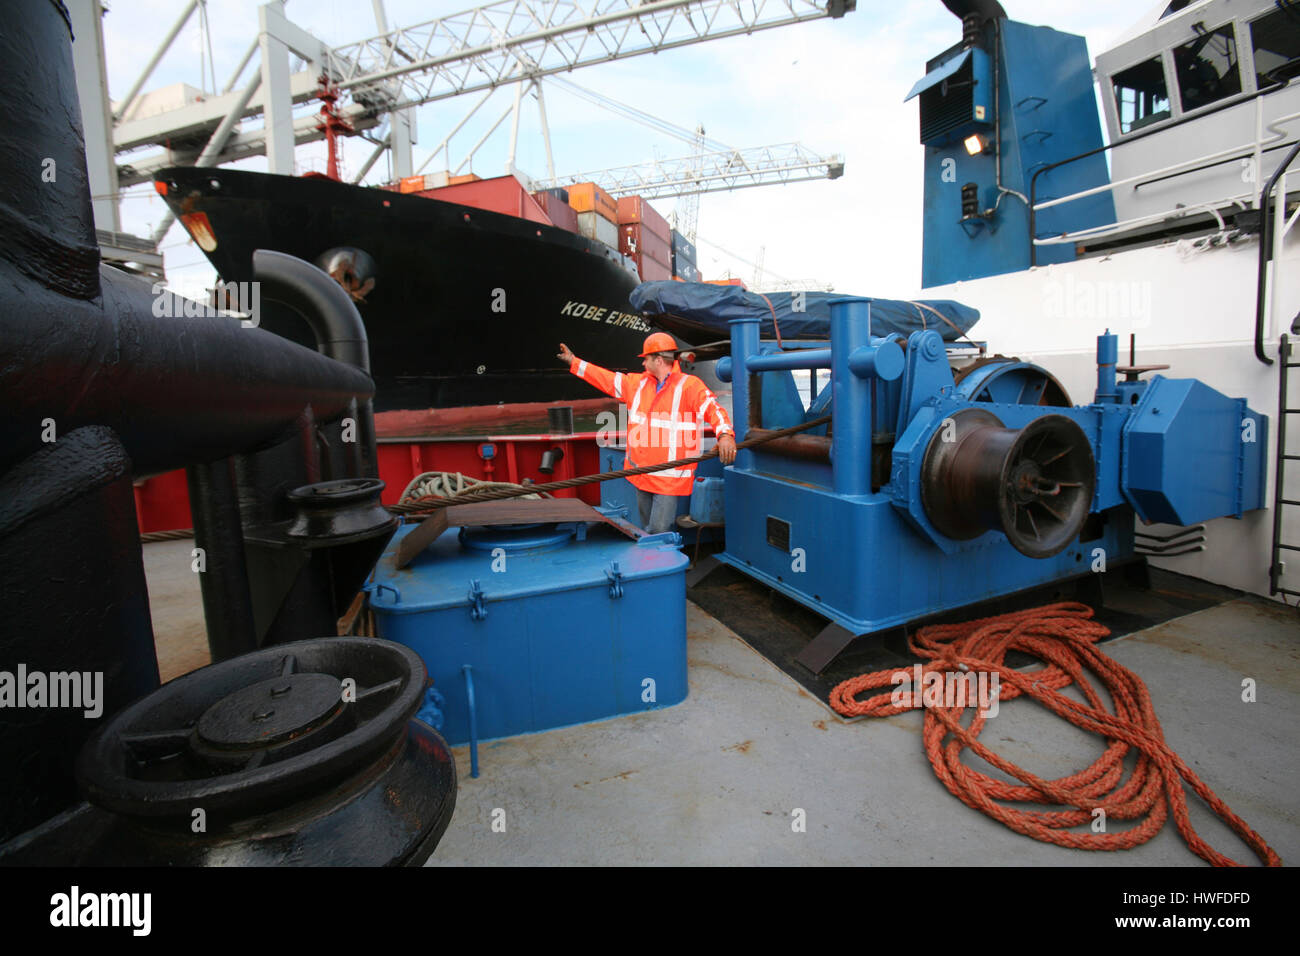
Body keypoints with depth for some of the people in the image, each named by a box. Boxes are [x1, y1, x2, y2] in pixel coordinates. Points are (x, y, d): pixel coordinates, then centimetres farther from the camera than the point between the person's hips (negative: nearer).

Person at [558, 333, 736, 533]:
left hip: (670, 478, -7)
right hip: (642, 476, 7)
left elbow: (712, 408, -20)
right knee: (647, 530, 18)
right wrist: (573, 362, 22)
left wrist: (725, 435, -39)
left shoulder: (689, 385, -7)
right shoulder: (637, 383, 13)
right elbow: (607, 379, 20)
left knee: (659, 532, -8)